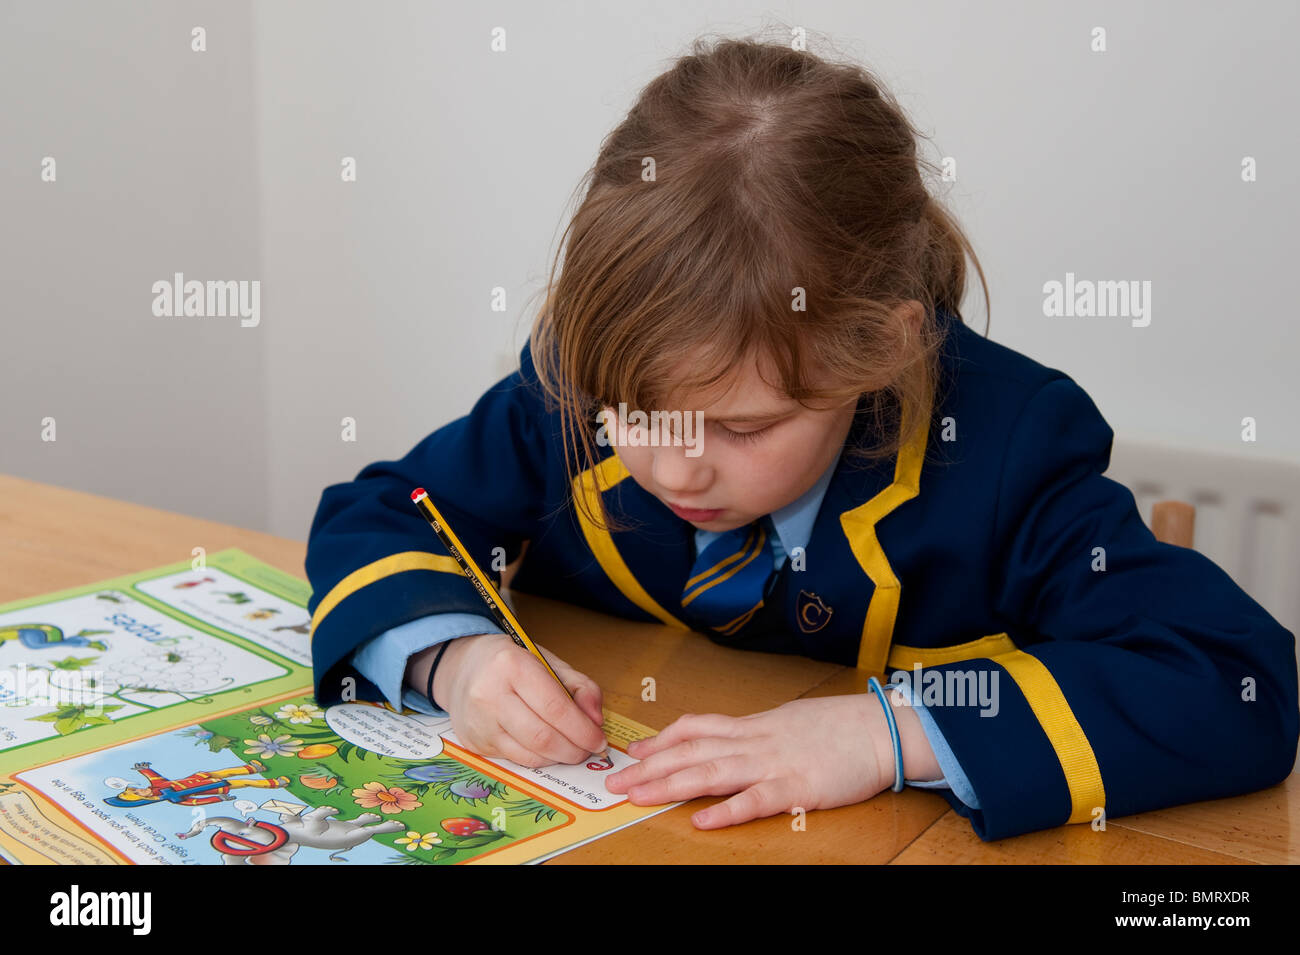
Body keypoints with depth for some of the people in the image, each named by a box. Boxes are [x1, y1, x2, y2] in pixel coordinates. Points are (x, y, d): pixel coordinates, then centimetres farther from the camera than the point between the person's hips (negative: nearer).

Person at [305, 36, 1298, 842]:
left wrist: (894, 731, -31)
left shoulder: (1001, 449, -19)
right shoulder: (576, 389, -10)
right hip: (587, 828, 2)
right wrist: (453, 657, -19)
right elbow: (373, 517, 2)